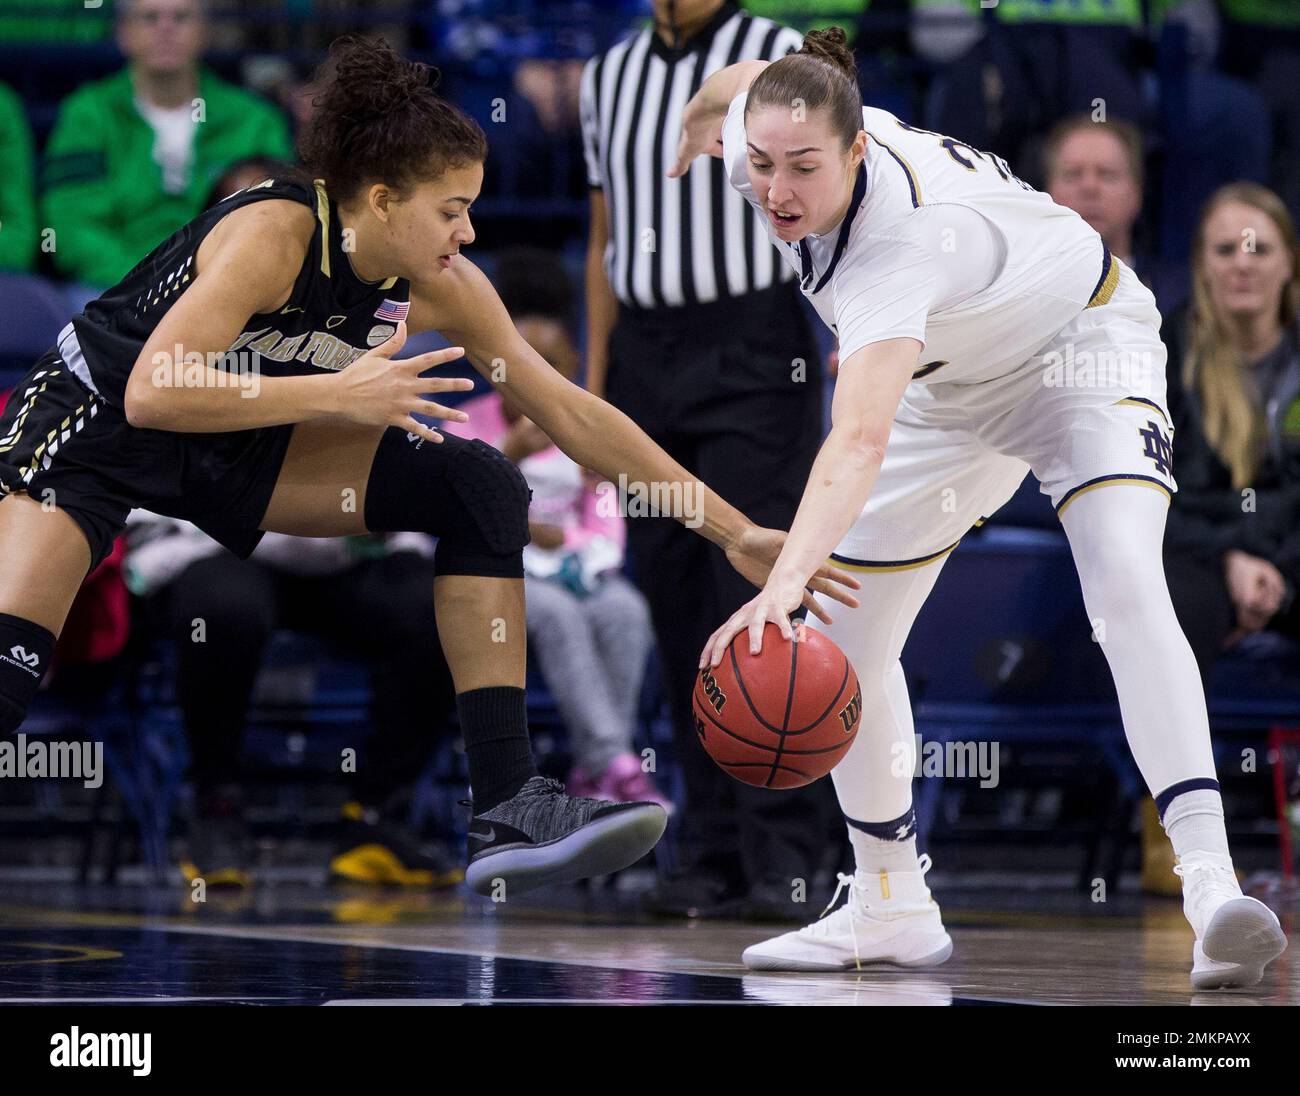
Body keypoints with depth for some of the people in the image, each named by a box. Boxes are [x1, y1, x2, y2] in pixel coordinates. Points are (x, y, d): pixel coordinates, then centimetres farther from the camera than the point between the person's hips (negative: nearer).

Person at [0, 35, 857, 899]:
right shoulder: (276, 234, -29)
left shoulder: (441, 289, -10)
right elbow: (151, 394, -36)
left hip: (235, 451, 6)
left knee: (480, 487, -9)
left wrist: (735, 533, -6)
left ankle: (508, 815, -12)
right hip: (96, 415, -6)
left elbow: (570, 413, -4)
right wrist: (338, 394, -37)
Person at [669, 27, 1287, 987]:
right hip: (954, 388, 8)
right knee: (841, 643, 3)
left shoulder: (898, 241, -42)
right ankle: (892, 908, 20)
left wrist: (785, 580, -69)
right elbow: (742, 81, 4)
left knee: (1127, 586, -33)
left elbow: (861, 440, -56)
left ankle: (1211, 885, -42)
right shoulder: (756, 123, -23)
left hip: (1083, 342, -8)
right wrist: (693, 140, 25)